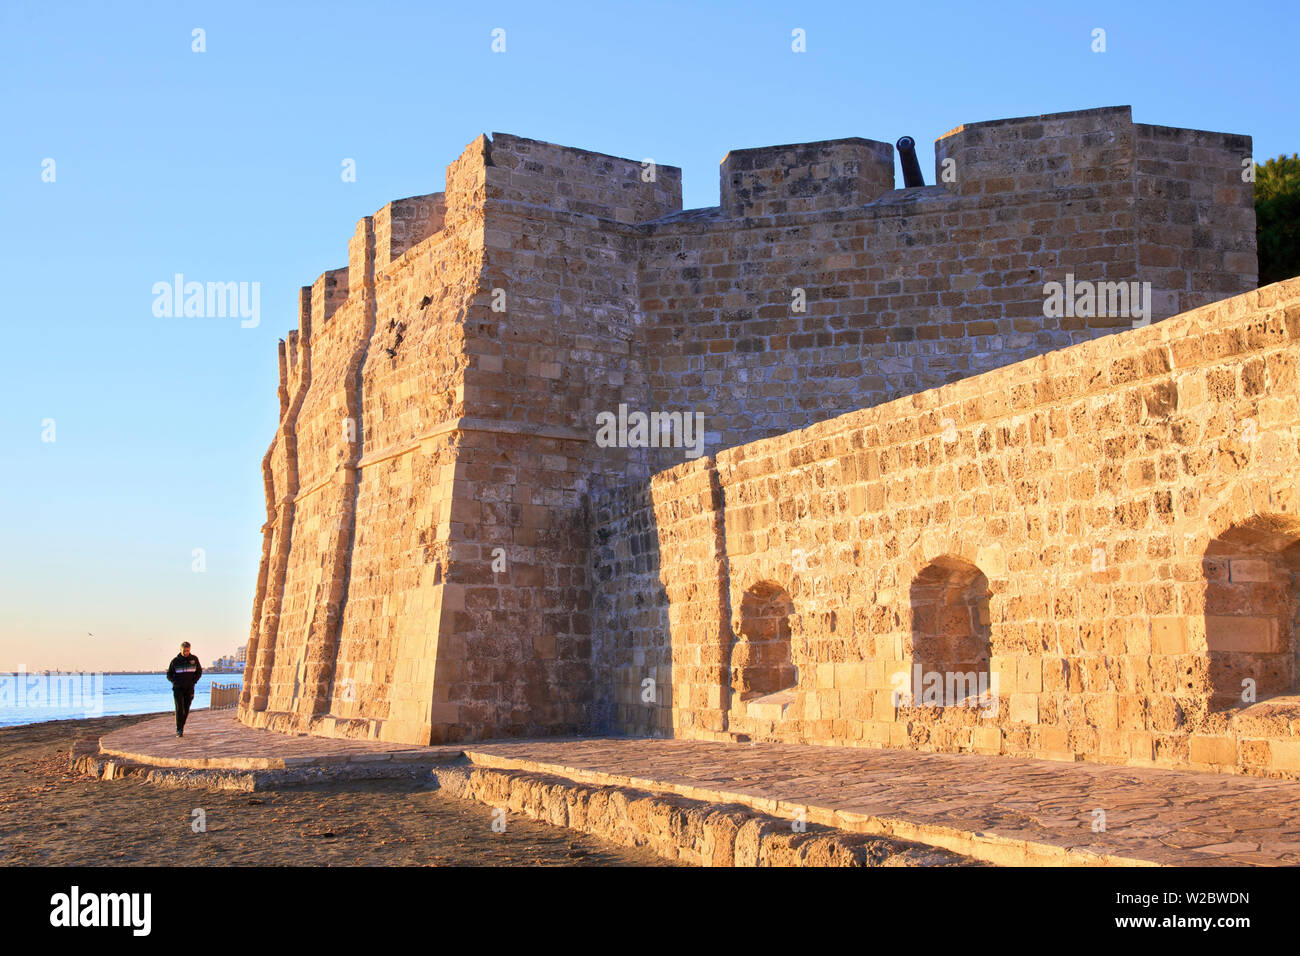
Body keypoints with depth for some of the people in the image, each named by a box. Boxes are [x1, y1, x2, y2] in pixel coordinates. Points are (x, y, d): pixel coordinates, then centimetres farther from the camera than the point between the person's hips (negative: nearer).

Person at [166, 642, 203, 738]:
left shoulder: (194, 659, 2)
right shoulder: (175, 661, -3)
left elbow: (199, 671, 14)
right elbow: (169, 675, 7)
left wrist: (194, 681, 2)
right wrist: (176, 682, -7)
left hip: (189, 689, 2)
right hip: (178, 689, -2)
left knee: (186, 710, 5)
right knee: (179, 709, -13)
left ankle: (181, 727, 20)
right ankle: (179, 730, -12)